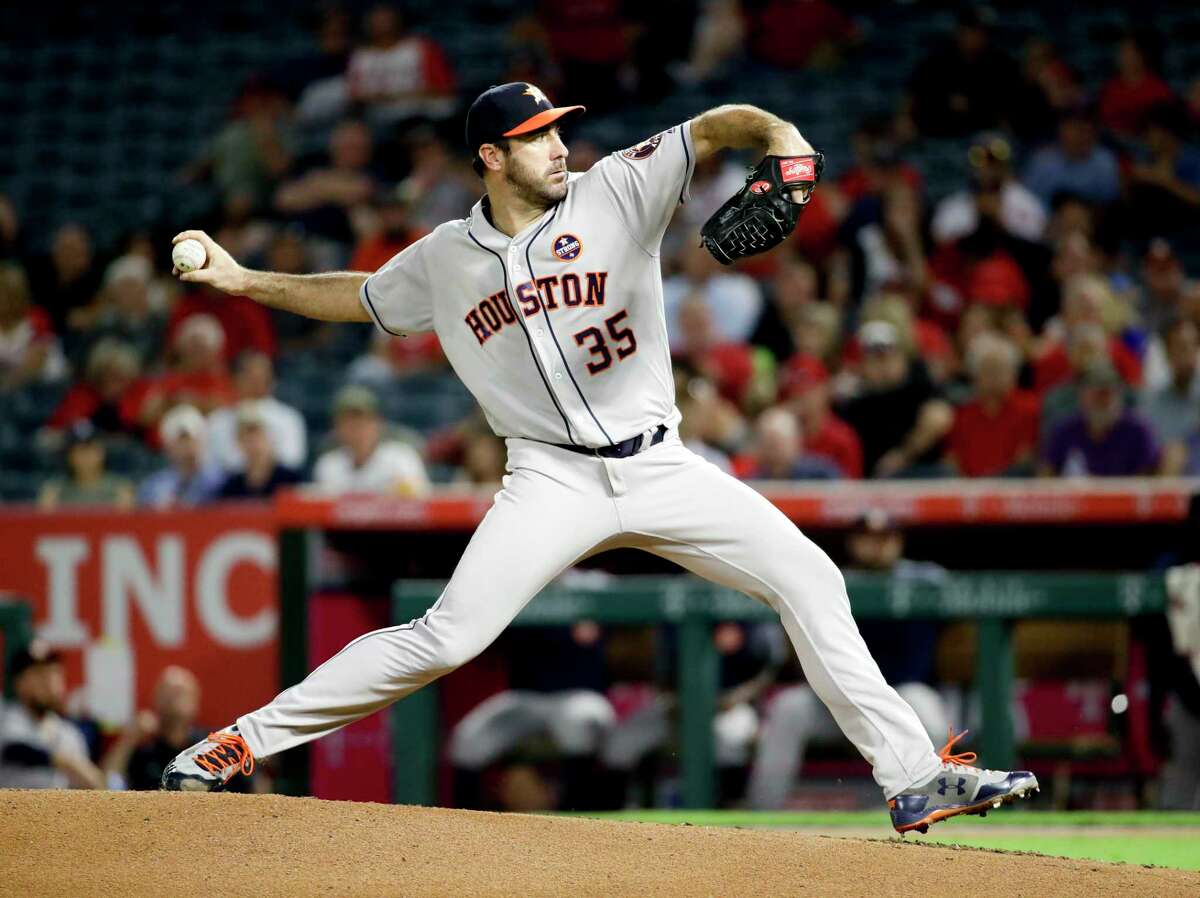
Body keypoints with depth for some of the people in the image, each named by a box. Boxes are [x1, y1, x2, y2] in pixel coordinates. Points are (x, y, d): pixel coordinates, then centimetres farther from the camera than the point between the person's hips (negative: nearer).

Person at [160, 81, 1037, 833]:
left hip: (660, 466, 1)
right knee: (446, 637, -16)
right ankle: (246, 739, -7)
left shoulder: (614, 192, -1)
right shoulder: (445, 260, 6)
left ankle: (912, 776, -5)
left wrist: (780, 135, -30)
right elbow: (359, 297, 24)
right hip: (553, 481, -1)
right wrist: (245, 280, 17)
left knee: (810, 578, -9)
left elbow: (712, 129, -9)